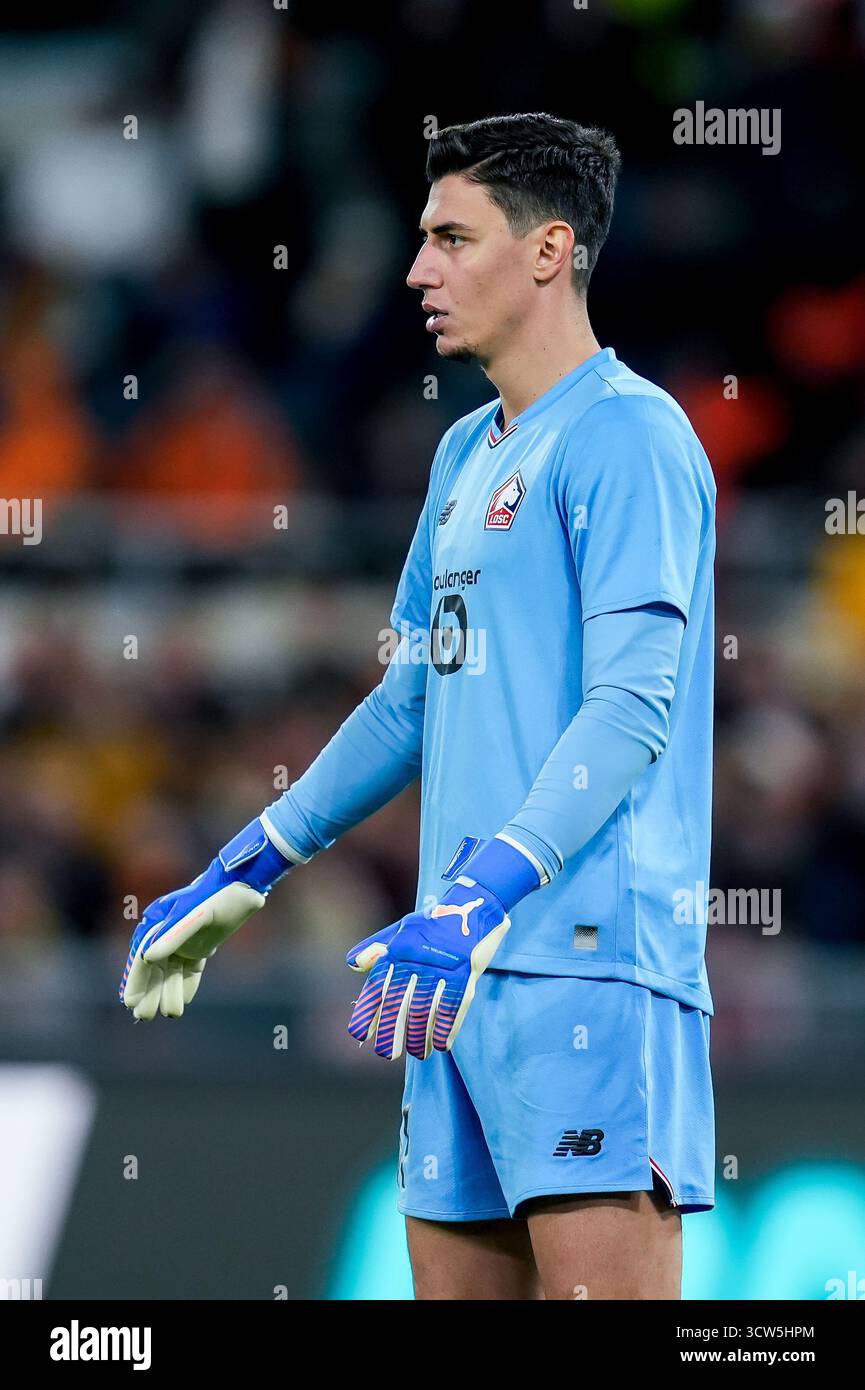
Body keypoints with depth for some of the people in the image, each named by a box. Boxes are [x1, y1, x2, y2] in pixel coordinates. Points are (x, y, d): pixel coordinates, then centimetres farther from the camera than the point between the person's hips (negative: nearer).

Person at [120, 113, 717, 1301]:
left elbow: (632, 710, -17)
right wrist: (237, 880, 30)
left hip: (591, 966, -9)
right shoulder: (466, 455, 20)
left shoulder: (627, 435, -8)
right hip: (467, 977, 9)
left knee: (598, 1281, -14)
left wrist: (478, 900, -28)